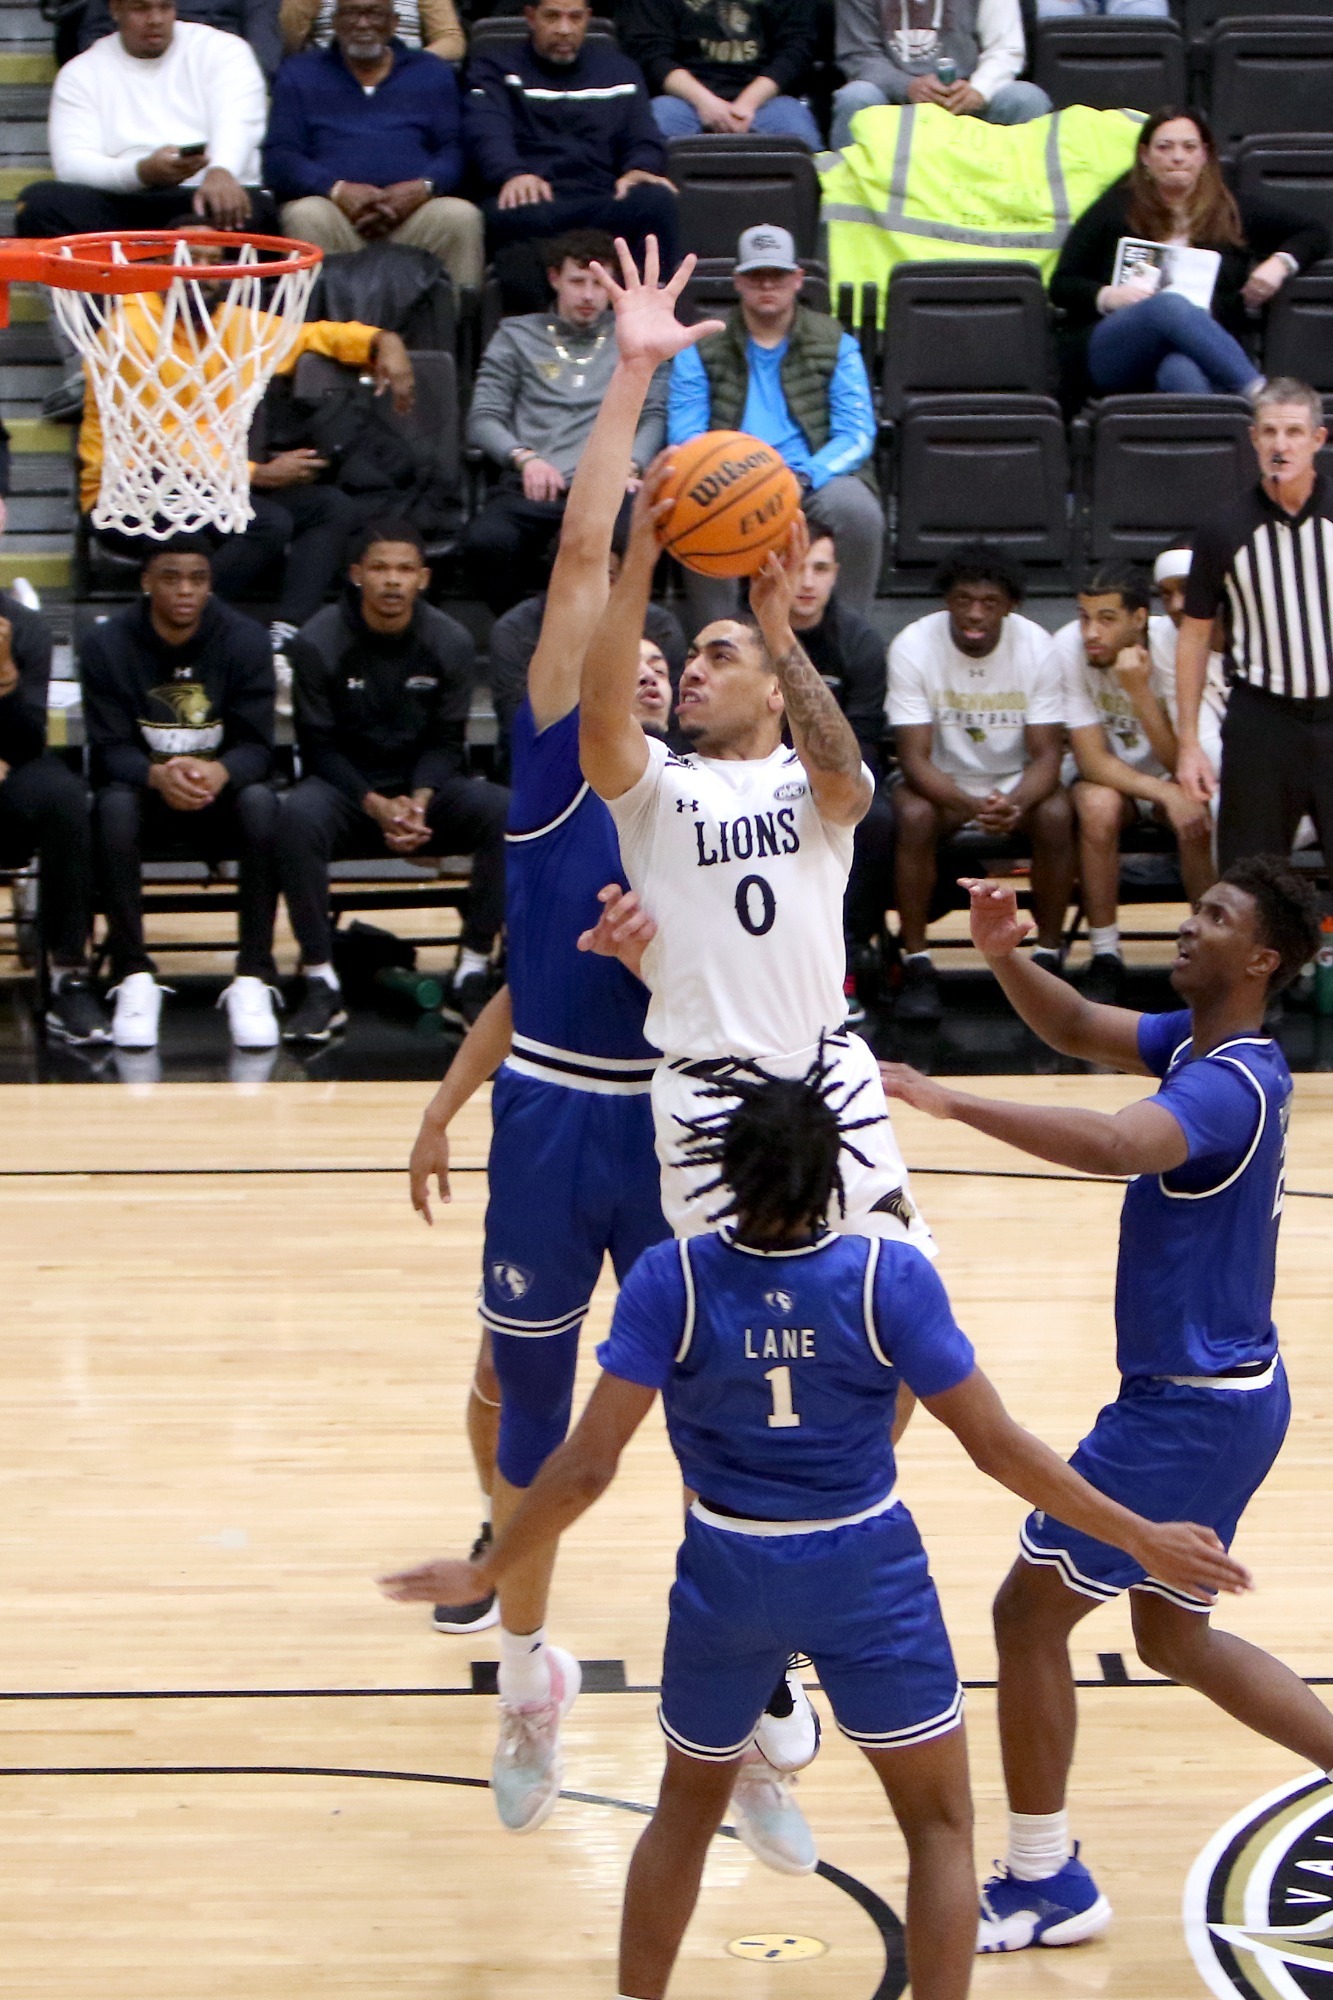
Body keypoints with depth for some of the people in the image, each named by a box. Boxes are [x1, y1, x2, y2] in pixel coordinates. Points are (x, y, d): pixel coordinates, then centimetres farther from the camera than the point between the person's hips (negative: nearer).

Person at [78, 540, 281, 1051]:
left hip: (222, 802, 0)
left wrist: (219, 772, -37)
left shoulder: (245, 639, -5)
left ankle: (254, 978, -29)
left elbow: (255, 744, -12)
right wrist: (158, 775, -35)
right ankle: (134, 978, -26)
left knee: (261, 802, -33)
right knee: (114, 804, -34)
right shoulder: (106, 645, -6)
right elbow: (109, 749, -12)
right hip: (148, 797, 0)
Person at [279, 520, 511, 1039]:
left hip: (424, 787, 2)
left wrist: (419, 801, -19)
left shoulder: (451, 642, -3)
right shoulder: (317, 642, -9)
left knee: (506, 812, -26)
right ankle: (321, 986, -28)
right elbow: (319, 745, -7)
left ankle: (471, 977, -19)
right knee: (298, 815, -37)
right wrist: (375, 806, -22)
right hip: (345, 786, -2)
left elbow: (445, 742, 1)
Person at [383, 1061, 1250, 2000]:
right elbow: (997, 1446, -12)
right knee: (940, 1823, 14)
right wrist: (1143, 1539, -2)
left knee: (687, 1807, 25)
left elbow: (588, 1464, -15)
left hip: (725, 1576, 2)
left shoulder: (671, 1280, -16)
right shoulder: (890, 1278, -17)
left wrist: (488, 1569, 0)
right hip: (866, 1575, -1)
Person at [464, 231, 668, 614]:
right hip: (531, 488, 1)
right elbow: (482, 419, 14)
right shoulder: (517, 335, 24)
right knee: (487, 540, -36)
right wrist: (525, 457, -6)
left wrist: (629, 464, -7)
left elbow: (654, 416, 14)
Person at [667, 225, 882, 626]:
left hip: (815, 476, 0)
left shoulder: (836, 346, 11)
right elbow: (684, 435, 3)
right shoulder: (702, 350, 12)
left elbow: (856, 434, 1)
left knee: (861, 511, -33)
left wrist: (803, 478, -19)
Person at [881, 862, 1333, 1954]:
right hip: (1217, 1394, 10)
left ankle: (1044, 1883, 10)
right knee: (1176, 1638, 21)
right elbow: (1080, 1028, 11)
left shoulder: (1228, 1087, -24)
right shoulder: (1201, 1042, 6)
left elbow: (1114, 1144, -43)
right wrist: (1005, 957, -10)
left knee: (1030, 1613, 0)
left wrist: (949, 1100, -46)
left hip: (1188, 1411, -10)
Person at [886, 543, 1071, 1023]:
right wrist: (968, 804, -41)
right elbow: (915, 758, -21)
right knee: (913, 815, -33)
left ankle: (1049, 959, -15)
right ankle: (917, 966, -21)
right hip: (941, 780, -1)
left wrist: (1014, 803, -39)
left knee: (1055, 814, -30)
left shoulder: (1037, 647, -15)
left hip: (1016, 781, 1)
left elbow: (1046, 755, -16)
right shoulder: (913, 646, -18)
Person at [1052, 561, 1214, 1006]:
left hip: (1165, 775, 0)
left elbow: (1178, 763, -26)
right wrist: (1165, 795, -34)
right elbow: (1092, 759, -22)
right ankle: (1105, 958, -21)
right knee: (1099, 808, -34)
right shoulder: (1069, 648, -22)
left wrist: (1139, 690, -37)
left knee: (1200, 818, -32)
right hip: (1105, 775, 0)